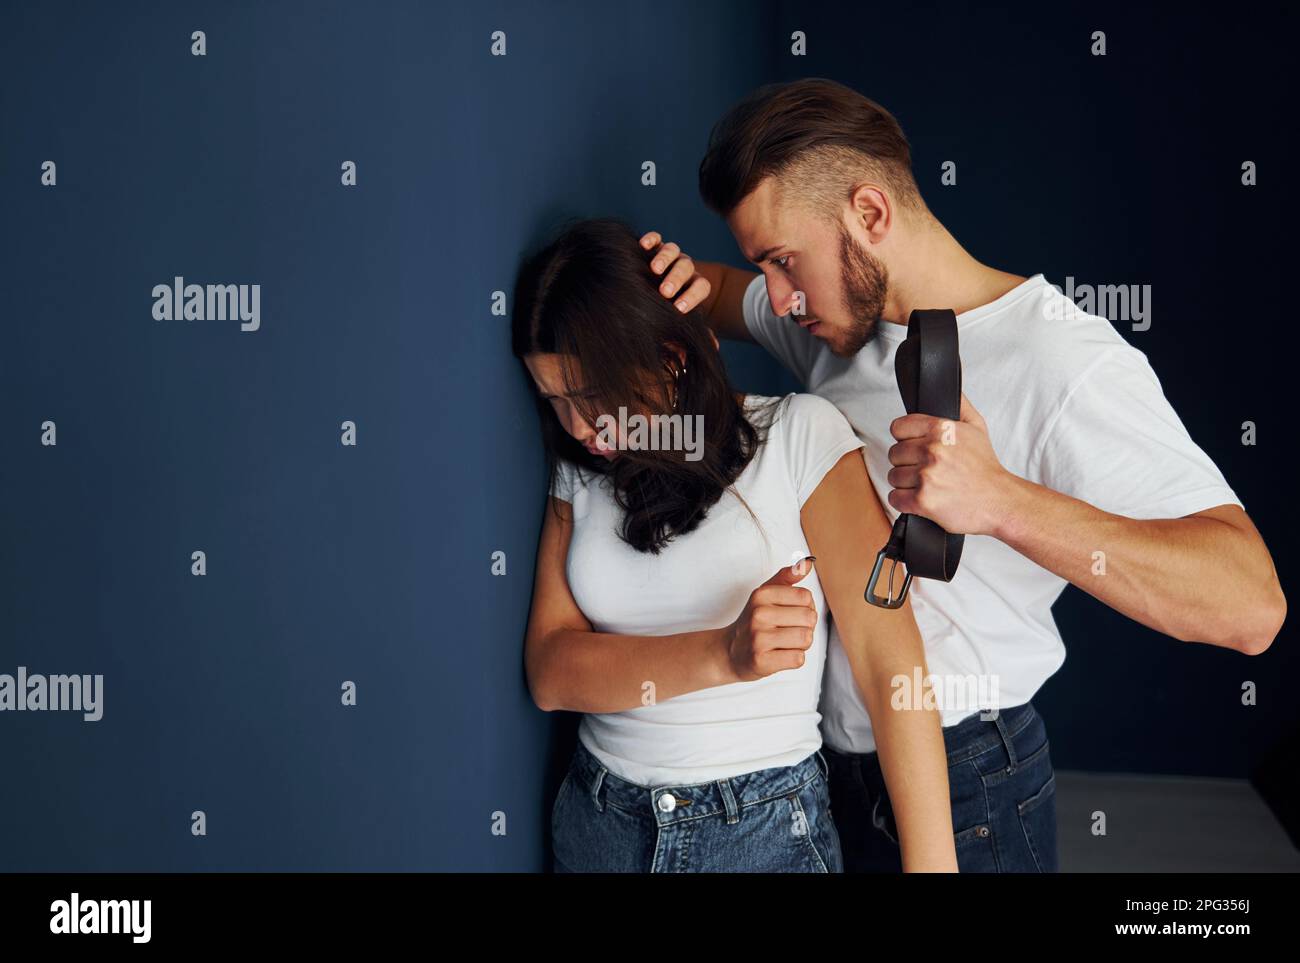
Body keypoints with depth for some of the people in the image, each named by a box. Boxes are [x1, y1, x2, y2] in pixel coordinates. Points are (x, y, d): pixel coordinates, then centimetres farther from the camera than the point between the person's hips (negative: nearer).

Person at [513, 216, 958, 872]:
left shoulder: (799, 435, -10)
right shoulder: (580, 470, 4)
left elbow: (888, 660, -17)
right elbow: (550, 671, -7)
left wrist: (932, 863, -24)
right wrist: (722, 655, -24)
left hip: (764, 830, -3)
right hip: (597, 819, 4)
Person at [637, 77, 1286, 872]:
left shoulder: (1065, 361, -23)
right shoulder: (843, 312, 0)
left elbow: (1251, 605, -31)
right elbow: (721, 297, 21)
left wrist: (1001, 500, -43)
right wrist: (681, 278, -5)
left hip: (961, 786, -7)